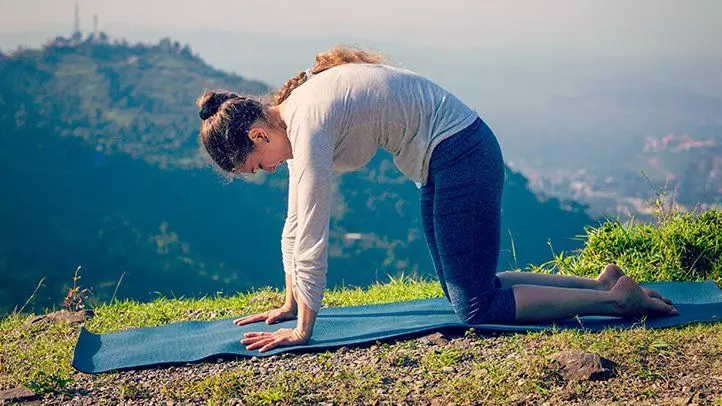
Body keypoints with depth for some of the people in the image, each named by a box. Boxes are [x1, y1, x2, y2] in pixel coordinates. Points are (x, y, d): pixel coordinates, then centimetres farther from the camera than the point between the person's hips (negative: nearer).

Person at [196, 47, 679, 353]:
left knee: (478, 307, -6)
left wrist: (303, 329, -17)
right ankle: (599, 282, 19)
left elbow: (312, 236, -24)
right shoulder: (290, 115, 6)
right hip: (445, 160, 10)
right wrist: (290, 305, 16)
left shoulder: (308, 125, -23)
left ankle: (618, 297, 0)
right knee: (463, 287, 17)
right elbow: (296, 225, 13)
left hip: (460, 156, -10)